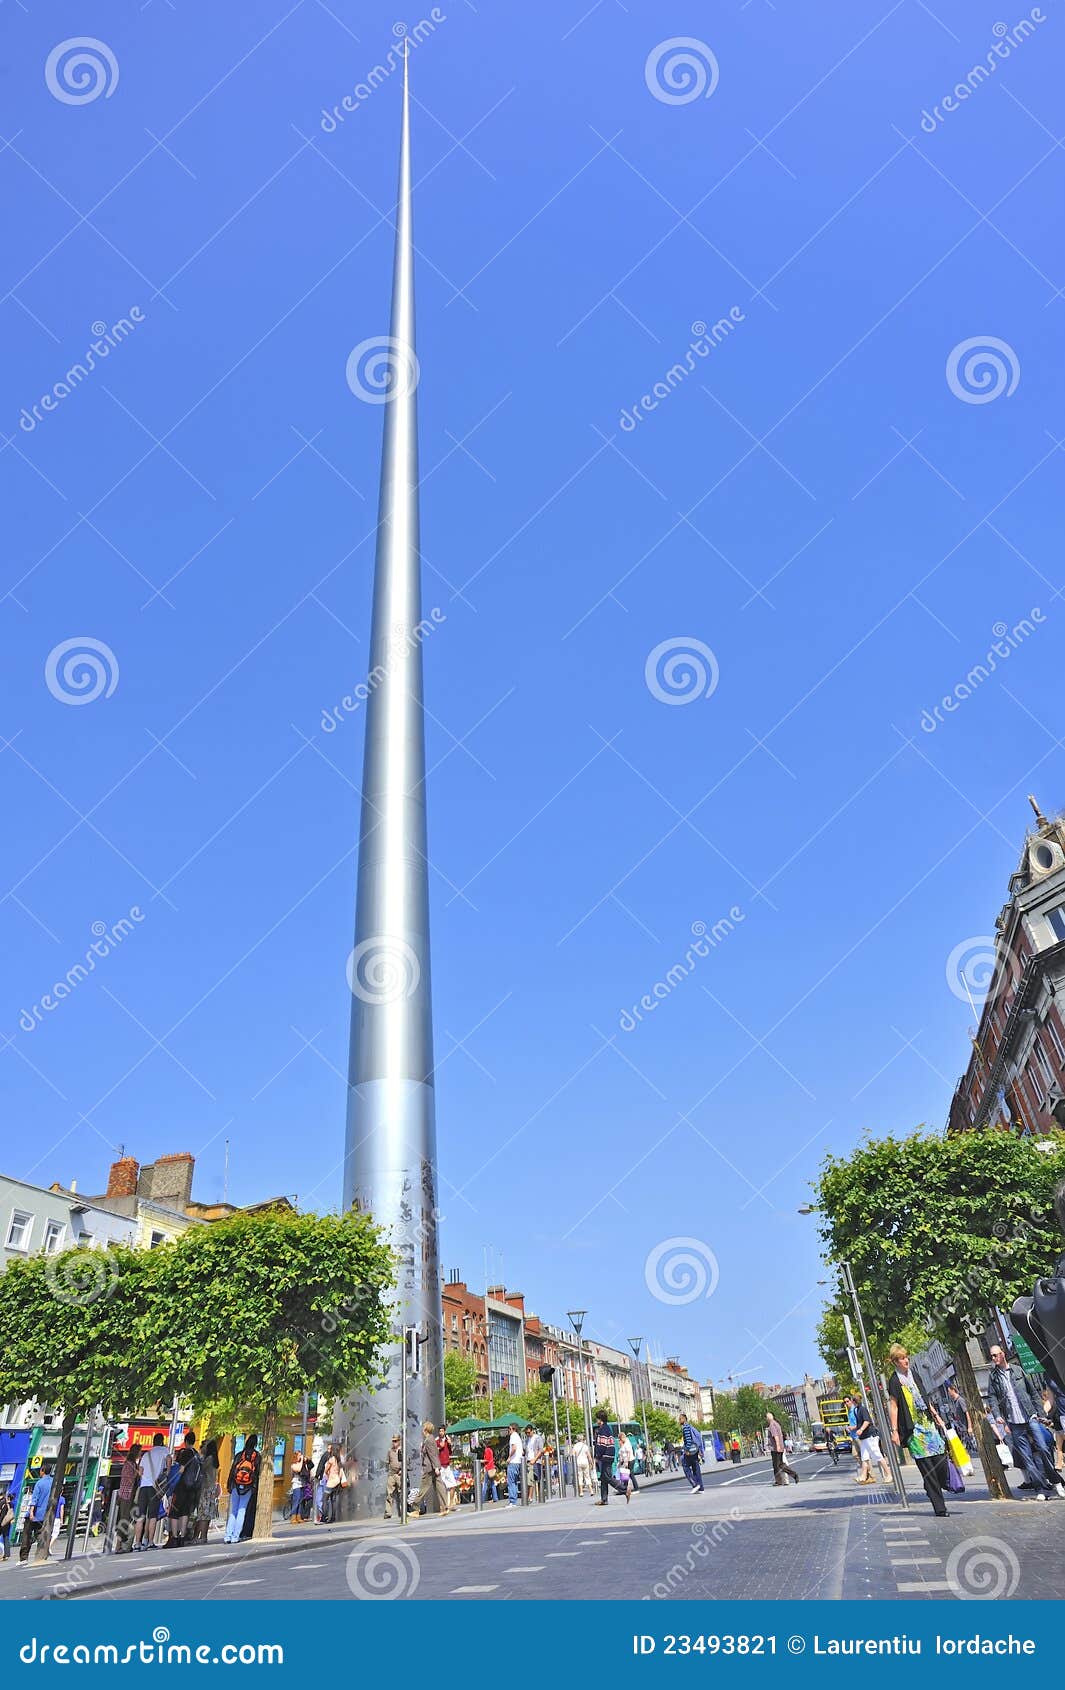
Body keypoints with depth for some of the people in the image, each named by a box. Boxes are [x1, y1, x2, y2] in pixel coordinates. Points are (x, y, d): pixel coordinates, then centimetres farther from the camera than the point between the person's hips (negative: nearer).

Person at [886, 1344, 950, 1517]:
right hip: (912, 1428, -6)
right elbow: (893, 1407, -7)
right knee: (926, 1467, -6)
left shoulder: (914, 1376, 14)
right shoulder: (894, 1381, -5)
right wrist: (894, 1431, -11)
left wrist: (936, 1417, 18)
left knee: (941, 1459, -5)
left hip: (927, 1422, 6)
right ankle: (939, 1507, 1)